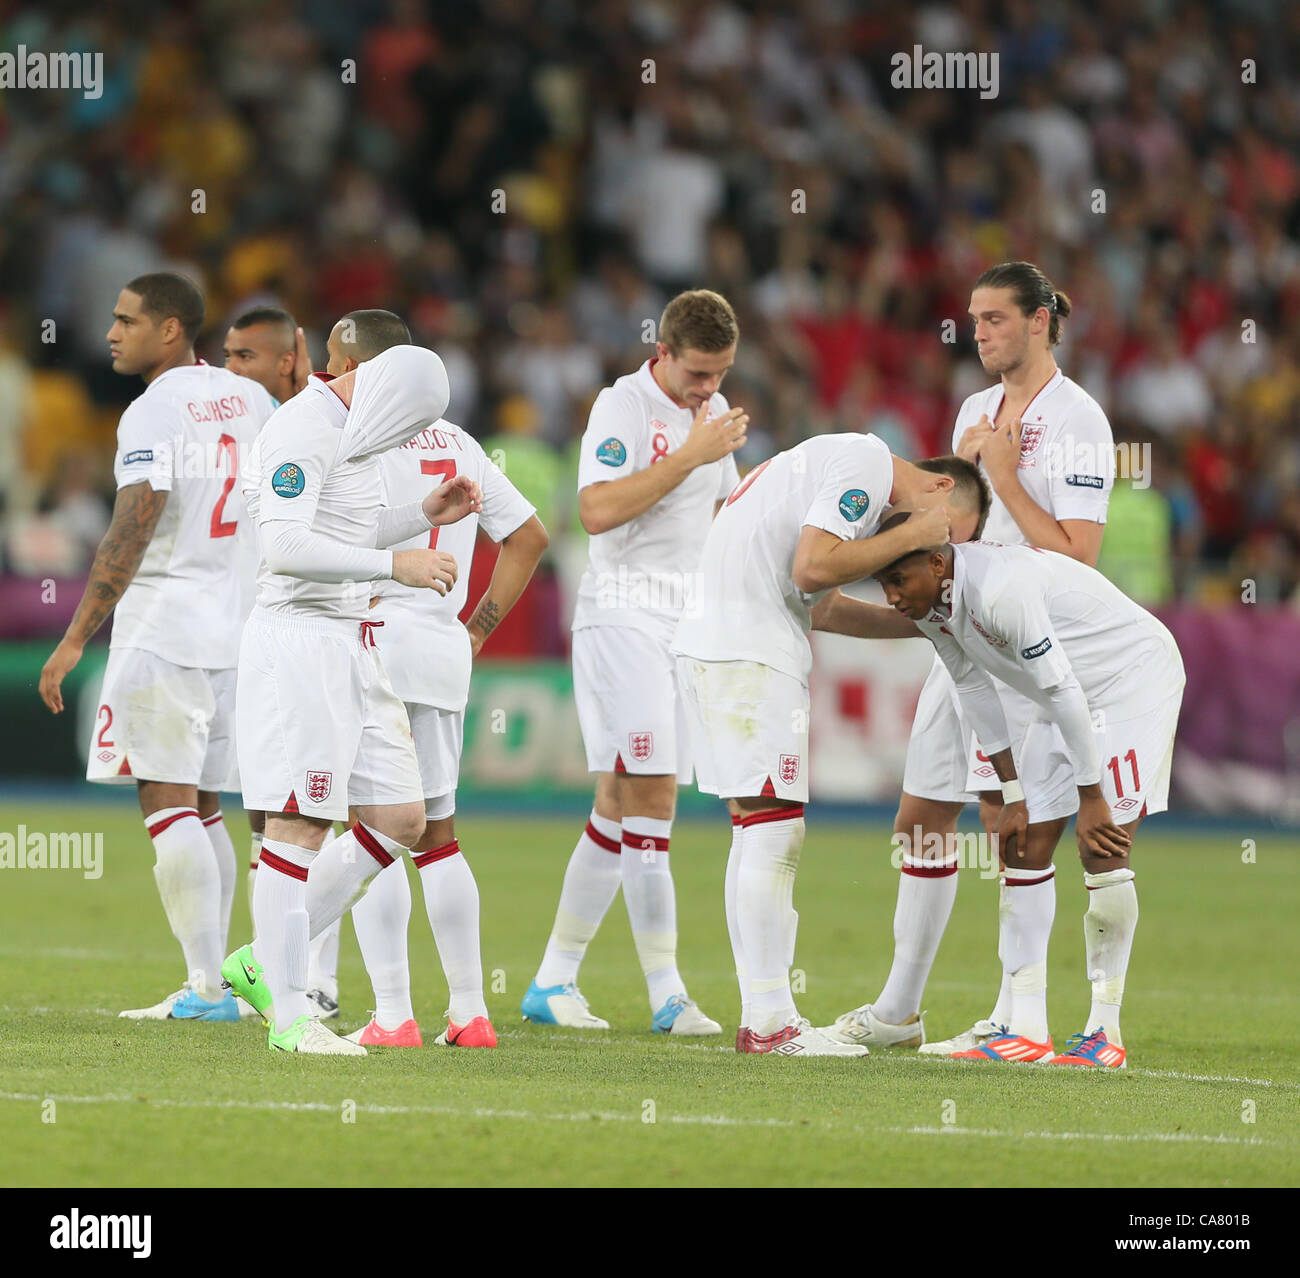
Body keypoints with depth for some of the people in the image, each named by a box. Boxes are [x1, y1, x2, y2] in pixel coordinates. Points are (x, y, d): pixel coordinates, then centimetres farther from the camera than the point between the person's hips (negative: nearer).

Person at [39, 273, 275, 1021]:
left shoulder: (154, 412, -13)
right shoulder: (249, 399, 10)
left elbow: (133, 531, -21)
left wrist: (76, 638, -20)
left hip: (161, 624, -8)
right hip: (232, 627, 8)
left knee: (169, 806, -7)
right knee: (202, 808, 12)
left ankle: (206, 987, -13)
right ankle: (212, 980, 10)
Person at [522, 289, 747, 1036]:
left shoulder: (714, 412, 15)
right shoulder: (623, 406, -10)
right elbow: (598, 511, -22)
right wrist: (692, 456, -20)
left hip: (689, 621, 8)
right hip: (624, 612, -8)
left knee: (620, 804, 8)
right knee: (649, 795, -12)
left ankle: (555, 980, 13)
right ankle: (667, 994, -13)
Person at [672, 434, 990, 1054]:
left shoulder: (850, 459, 24)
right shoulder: (868, 462, -7)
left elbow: (821, 607, 26)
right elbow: (812, 568, -18)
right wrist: (911, 535, -8)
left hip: (708, 642, 11)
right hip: (749, 653, -11)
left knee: (755, 831, 11)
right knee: (775, 830, -9)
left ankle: (760, 1014, 12)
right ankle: (771, 1023, -10)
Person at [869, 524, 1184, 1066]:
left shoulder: (1000, 590, -34)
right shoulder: (930, 604, -6)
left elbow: (1062, 690, -28)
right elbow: (975, 690, 5)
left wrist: (1090, 797, -21)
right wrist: (1012, 794, 3)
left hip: (1135, 677, -9)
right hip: (1073, 696, 9)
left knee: (1103, 853, -14)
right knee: (1025, 848, 1)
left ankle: (1105, 1031, -6)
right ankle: (1026, 1028, 2)